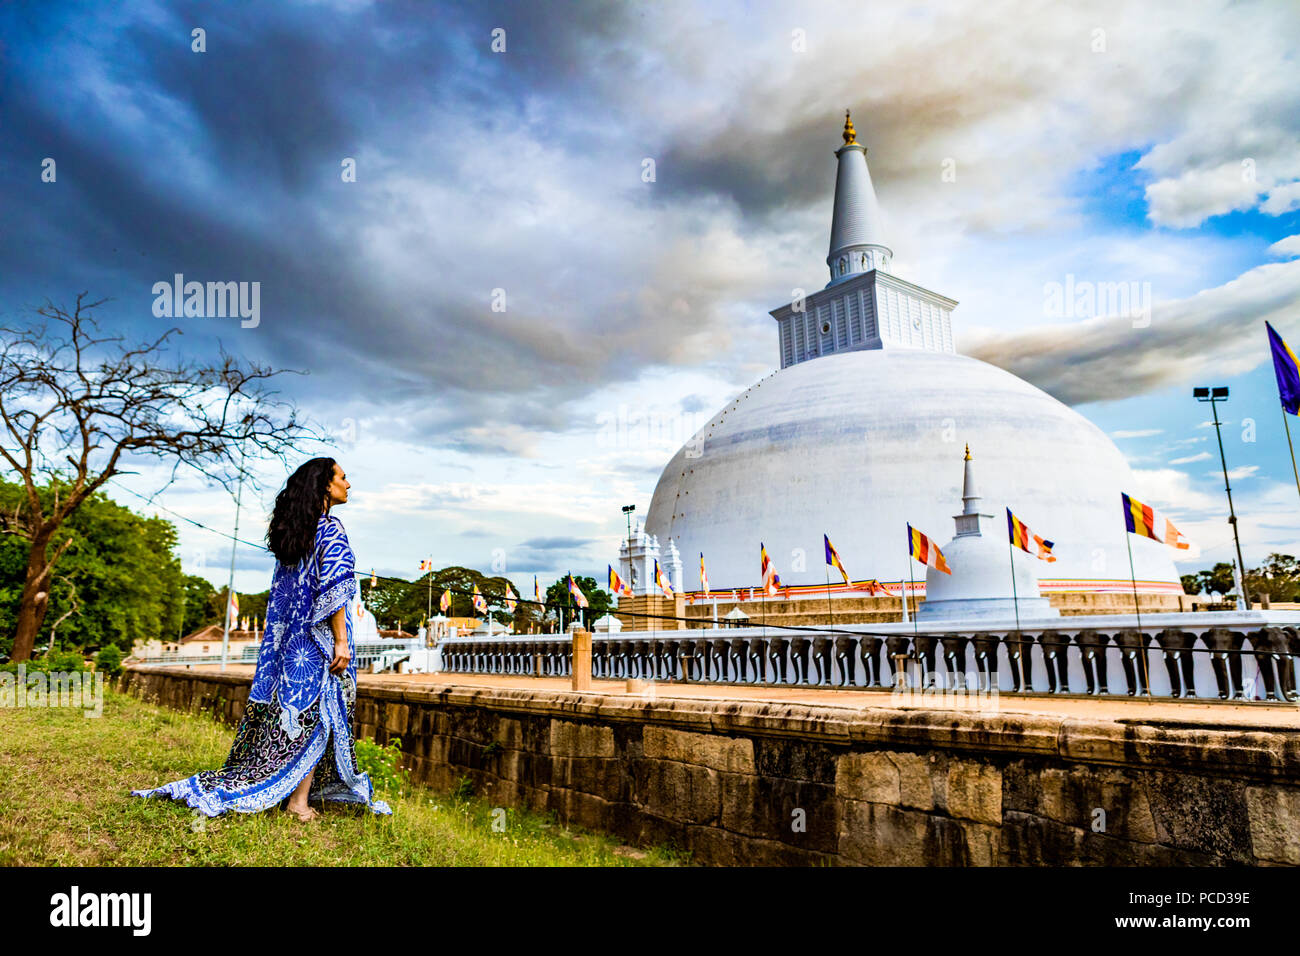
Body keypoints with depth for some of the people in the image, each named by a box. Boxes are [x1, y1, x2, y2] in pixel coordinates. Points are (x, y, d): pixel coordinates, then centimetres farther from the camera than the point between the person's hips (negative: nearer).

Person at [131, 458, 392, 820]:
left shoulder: (291, 531, 11)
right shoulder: (330, 529, -13)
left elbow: (280, 593, 15)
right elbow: (333, 590, -20)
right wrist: (341, 641, -18)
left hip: (290, 638, 8)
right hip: (320, 639, -8)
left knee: (286, 714, 14)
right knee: (317, 714, 1)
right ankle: (299, 799, 6)